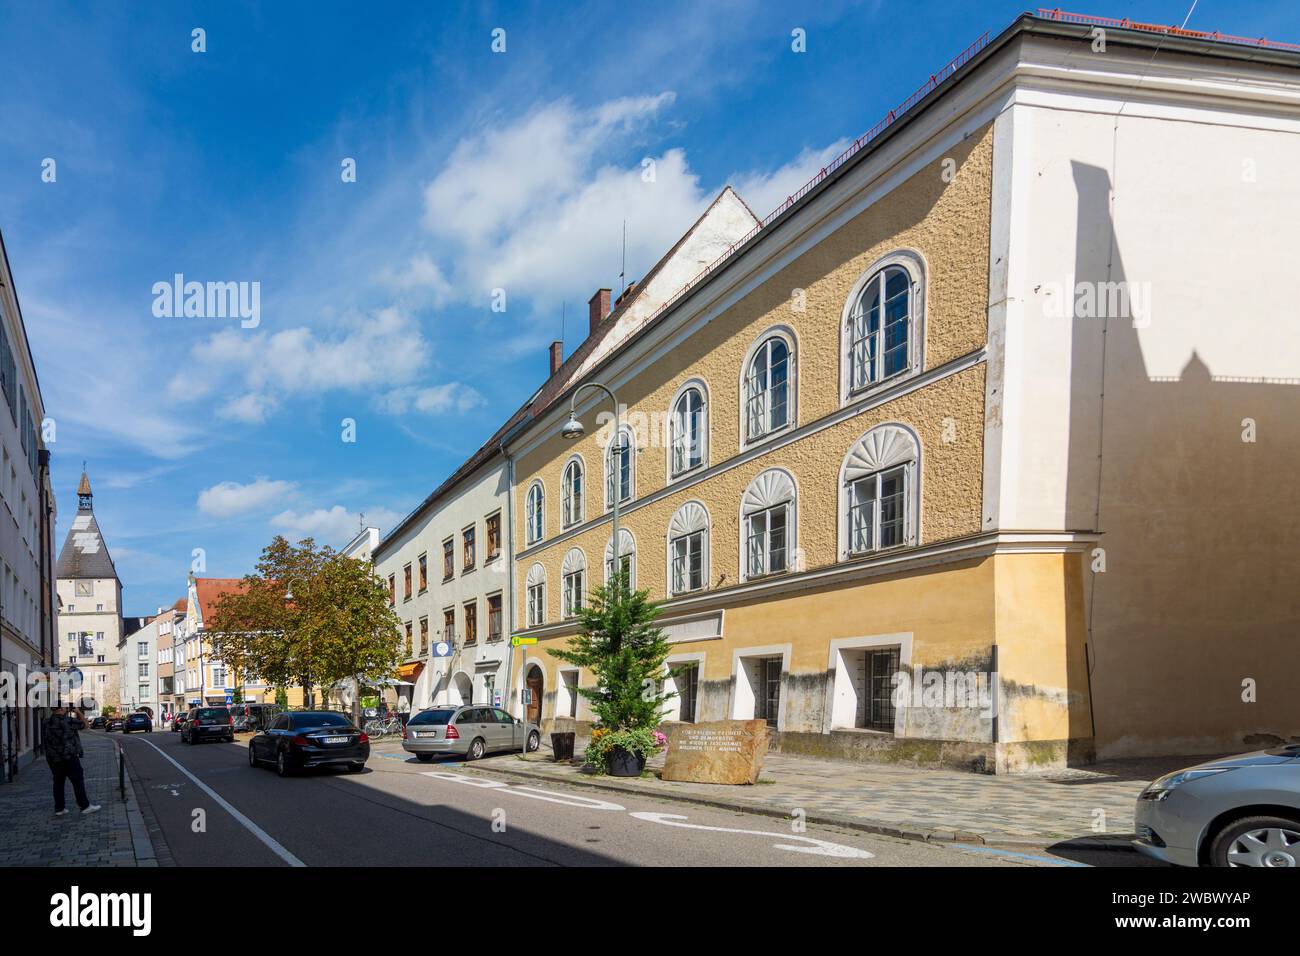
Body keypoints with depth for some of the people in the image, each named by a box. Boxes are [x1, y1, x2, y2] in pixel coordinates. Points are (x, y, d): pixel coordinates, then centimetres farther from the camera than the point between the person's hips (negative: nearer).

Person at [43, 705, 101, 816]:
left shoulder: (48, 722, 4)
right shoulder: (67, 721, -15)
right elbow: (84, 724, -3)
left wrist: (69, 712, 17)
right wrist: (78, 712, 7)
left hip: (52, 758, 6)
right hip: (69, 757, -6)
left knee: (58, 782, 13)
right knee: (78, 780, 1)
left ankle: (59, 808, 15)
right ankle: (85, 806, 4)